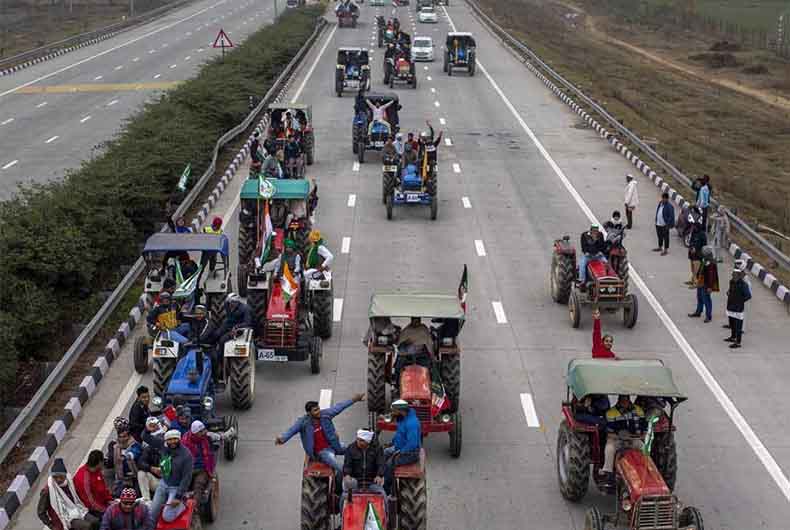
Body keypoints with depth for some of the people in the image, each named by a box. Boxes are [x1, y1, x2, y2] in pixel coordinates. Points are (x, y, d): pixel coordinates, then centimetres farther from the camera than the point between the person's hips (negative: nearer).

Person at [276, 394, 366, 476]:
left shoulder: (324, 414, -6)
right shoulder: (303, 422, -16)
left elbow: (337, 408, 1)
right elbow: (292, 430, -26)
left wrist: (353, 400, 1)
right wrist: (283, 438, -46)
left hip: (334, 445, 6)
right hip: (322, 451, -6)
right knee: (341, 469, -21)